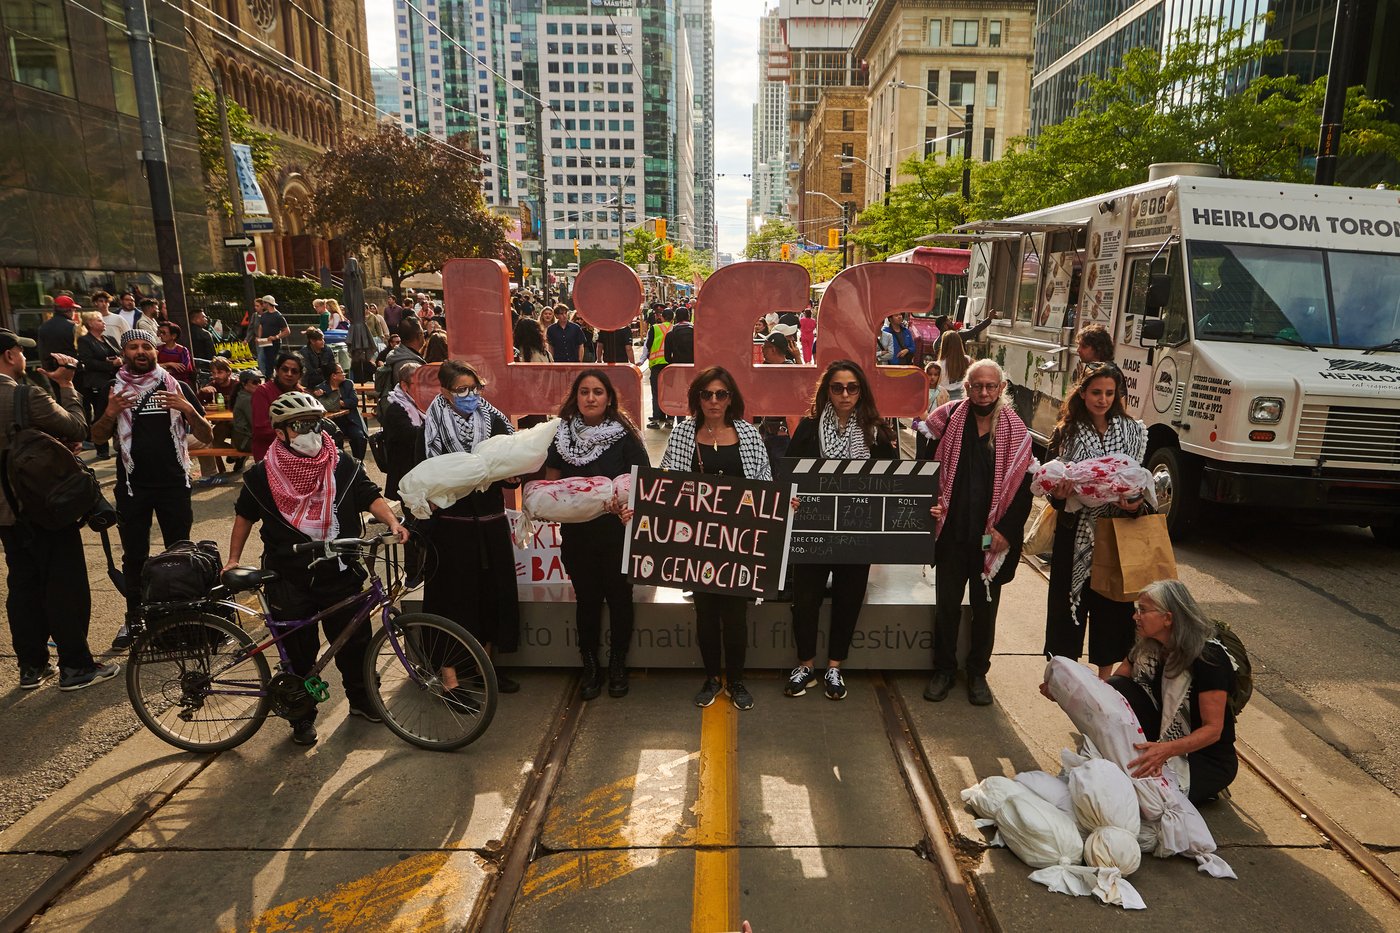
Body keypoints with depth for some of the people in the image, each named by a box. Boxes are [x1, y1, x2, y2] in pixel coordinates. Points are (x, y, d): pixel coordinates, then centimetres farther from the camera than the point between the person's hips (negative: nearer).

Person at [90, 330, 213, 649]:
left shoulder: (177, 387, 3)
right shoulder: (114, 390, 7)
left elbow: (207, 437, -1)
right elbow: (97, 438, 7)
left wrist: (188, 409, -19)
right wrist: (110, 413, -13)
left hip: (173, 483, -1)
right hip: (132, 486, 1)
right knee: (134, 556, 7)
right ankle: (134, 619, 18)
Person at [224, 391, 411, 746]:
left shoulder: (343, 465, -3)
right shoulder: (262, 475, -3)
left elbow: (370, 497, -2)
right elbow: (245, 515, 10)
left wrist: (392, 522, -19)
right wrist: (233, 559, 8)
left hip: (340, 574, 1)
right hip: (289, 581, -1)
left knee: (355, 641, 9)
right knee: (299, 653, 8)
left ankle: (361, 699, 33)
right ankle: (302, 717, 28)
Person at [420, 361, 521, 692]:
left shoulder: (493, 419, 6)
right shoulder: (433, 426, -2)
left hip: (491, 521, 4)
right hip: (452, 524, -3)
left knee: (494, 589, 9)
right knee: (455, 594, 3)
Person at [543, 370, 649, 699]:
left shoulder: (624, 435, -5)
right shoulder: (562, 434, 3)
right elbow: (551, 483, 10)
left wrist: (630, 506, -27)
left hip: (616, 532, -2)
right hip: (576, 533, 2)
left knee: (619, 598, 8)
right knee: (587, 600, 11)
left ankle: (617, 666, 27)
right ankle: (590, 667, 27)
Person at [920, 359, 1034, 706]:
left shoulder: (1015, 431, -1)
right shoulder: (948, 418, 0)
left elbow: (1024, 486, -1)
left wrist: (1006, 530, -9)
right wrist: (929, 503, -10)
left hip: (991, 538, 0)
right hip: (951, 532, 0)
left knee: (985, 609, 12)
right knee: (947, 606, 9)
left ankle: (978, 673, 28)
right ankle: (944, 670, 25)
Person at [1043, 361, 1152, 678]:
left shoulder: (1133, 431, 3)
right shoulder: (1066, 433, 0)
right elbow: (1053, 487, 3)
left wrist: (1137, 503, -16)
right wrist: (1059, 494, -20)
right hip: (1075, 535, -1)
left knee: (1112, 601, 9)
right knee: (1068, 600, 7)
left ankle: (1106, 676, 26)